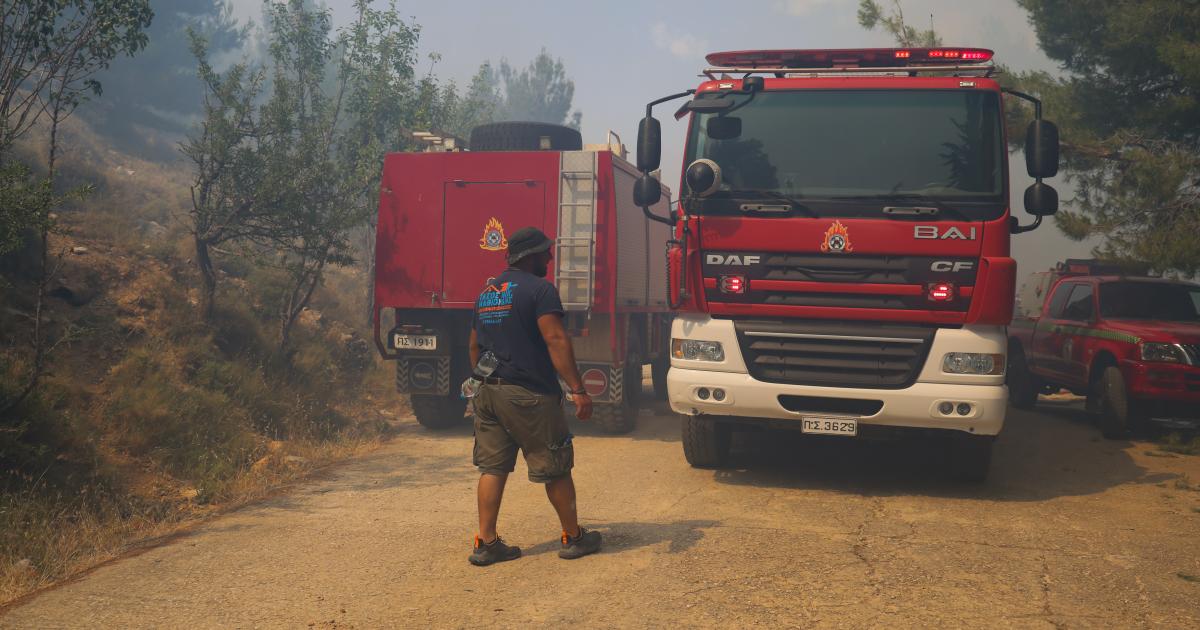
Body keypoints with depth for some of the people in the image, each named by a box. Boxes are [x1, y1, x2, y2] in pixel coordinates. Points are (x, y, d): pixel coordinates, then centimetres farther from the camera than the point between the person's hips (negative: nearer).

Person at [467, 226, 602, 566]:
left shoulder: (486, 292, 16)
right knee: (556, 467, 5)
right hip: (528, 395, -7)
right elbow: (555, 340, -19)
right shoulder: (539, 289, -9)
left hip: (489, 393, 7)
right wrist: (578, 390, -20)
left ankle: (486, 543, 6)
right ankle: (574, 538, 15)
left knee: (492, 468, 8)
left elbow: (475, 345, 21)